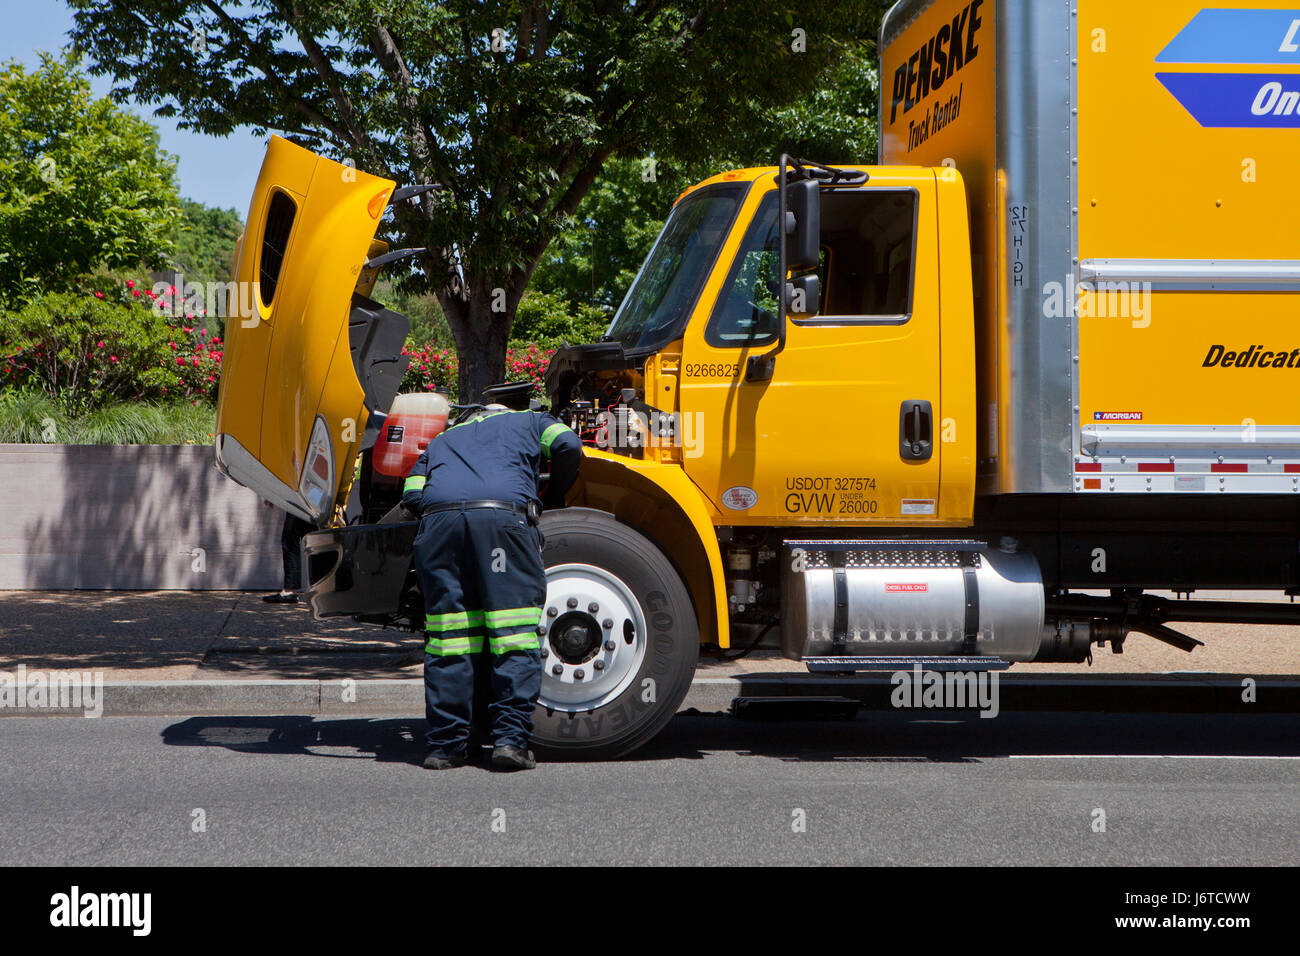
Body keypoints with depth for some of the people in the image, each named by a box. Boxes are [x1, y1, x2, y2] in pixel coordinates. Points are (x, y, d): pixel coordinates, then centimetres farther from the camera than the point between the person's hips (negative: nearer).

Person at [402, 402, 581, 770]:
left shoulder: (441, 440, 38)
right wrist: (552, 501, 26)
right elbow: (567, 446, 12)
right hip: (504, 512, -3)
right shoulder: (528, 422, 32)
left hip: (438, 519, 3)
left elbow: (412, 495, 23)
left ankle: (445, 745, 4)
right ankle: (511, 739, -11)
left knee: (447, 638, 5)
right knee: (515, 633, -2)